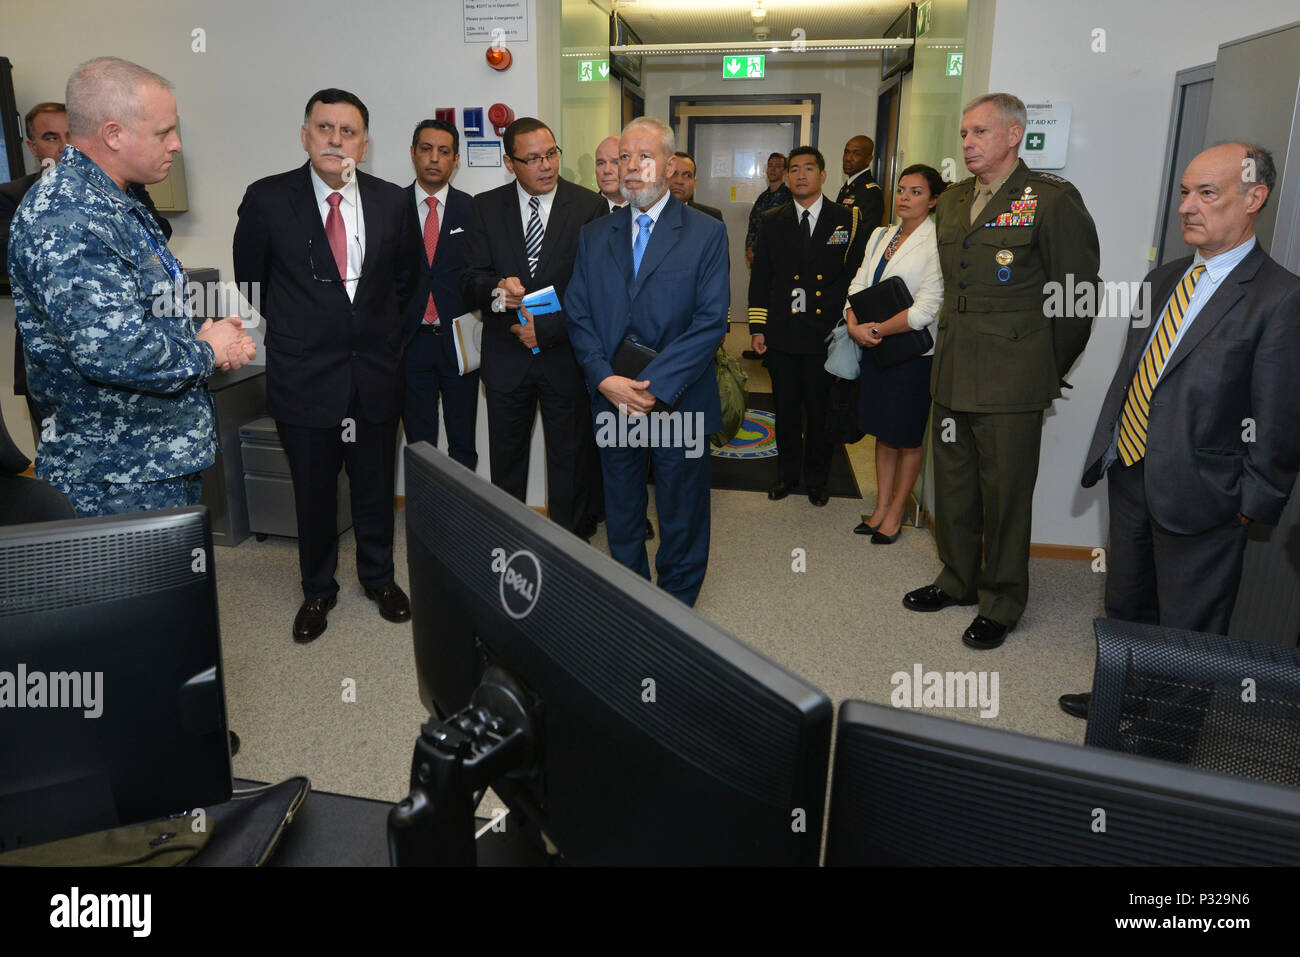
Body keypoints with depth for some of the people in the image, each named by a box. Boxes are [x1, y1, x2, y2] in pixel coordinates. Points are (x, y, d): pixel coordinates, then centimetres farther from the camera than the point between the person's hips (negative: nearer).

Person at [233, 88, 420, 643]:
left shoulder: (393, 201, 1)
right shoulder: (267, 199, -5)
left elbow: (407, 274, 15)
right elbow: (251, 279, 6)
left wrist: (377, 324, 11)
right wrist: (295, 328, 8)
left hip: (376, 371, 2)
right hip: (304, 374, -1)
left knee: (376, 486, 13)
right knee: (313, 493, 10)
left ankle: (378, 577, 34)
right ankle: (318, 590, 30)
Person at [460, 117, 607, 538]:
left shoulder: (590, 207, -3)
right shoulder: (486, 207, 4)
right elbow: (470, 279, -1)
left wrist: (547, 328, -15)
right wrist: (497, 289, -24)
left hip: (565, 354, -2)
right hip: (506, 356, 2)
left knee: (570, 461, 9)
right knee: (505, 460, 12)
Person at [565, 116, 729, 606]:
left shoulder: (707, 233, -3)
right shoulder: (594, 235, 8)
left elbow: (710, 321, -11)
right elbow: (578, 314, 3)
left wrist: (654, 386, -19)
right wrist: (606, 380, -13)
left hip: (679, 402, -3)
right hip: (612, 401, 3)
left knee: (681, 521, 10)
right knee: (621, 516, 16)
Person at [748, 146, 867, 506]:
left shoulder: (847, 220, 2)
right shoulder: (772, 221, 8)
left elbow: (856, 276, 1)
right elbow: (759, 277, 7)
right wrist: (756, 327, 1)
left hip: (826, 335, -1)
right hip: (781, 334, 2)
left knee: (820, 411, 8)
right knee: (786, 410, 11)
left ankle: (817, 480, 24)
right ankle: (787, 474, 27)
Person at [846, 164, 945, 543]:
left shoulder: (937, 244, -12)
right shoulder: (881, 235, 9)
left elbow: (926, 309, -18)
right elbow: (859, 284, 6)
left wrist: (879, 330, -17)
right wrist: (855, 324, -12)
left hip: (913, 352, -6)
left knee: (907, 437, 7)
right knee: (883, 432, 14)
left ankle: (895, 514, 20)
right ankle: (880, 508, 26)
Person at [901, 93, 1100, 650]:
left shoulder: (1053, 201, -9)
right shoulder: (951, 202, 12)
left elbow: (1077, 297, -7)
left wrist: (1046, 375, -3)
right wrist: (952, 349, 15)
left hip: (1011, 384, -7)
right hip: (951, 374, 7)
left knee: (1006, 495, 4)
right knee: (953, 485, 16)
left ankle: (1001, 604, 21)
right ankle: (957, 580, 35)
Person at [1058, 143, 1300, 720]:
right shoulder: (1162, 280, 10)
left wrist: (1253, 506, -10)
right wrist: (1108, 449, 12)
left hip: (1198, 496, -7)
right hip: (1129, 477, 7)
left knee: (1188, 634, 8)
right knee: (1125, 609, 23)